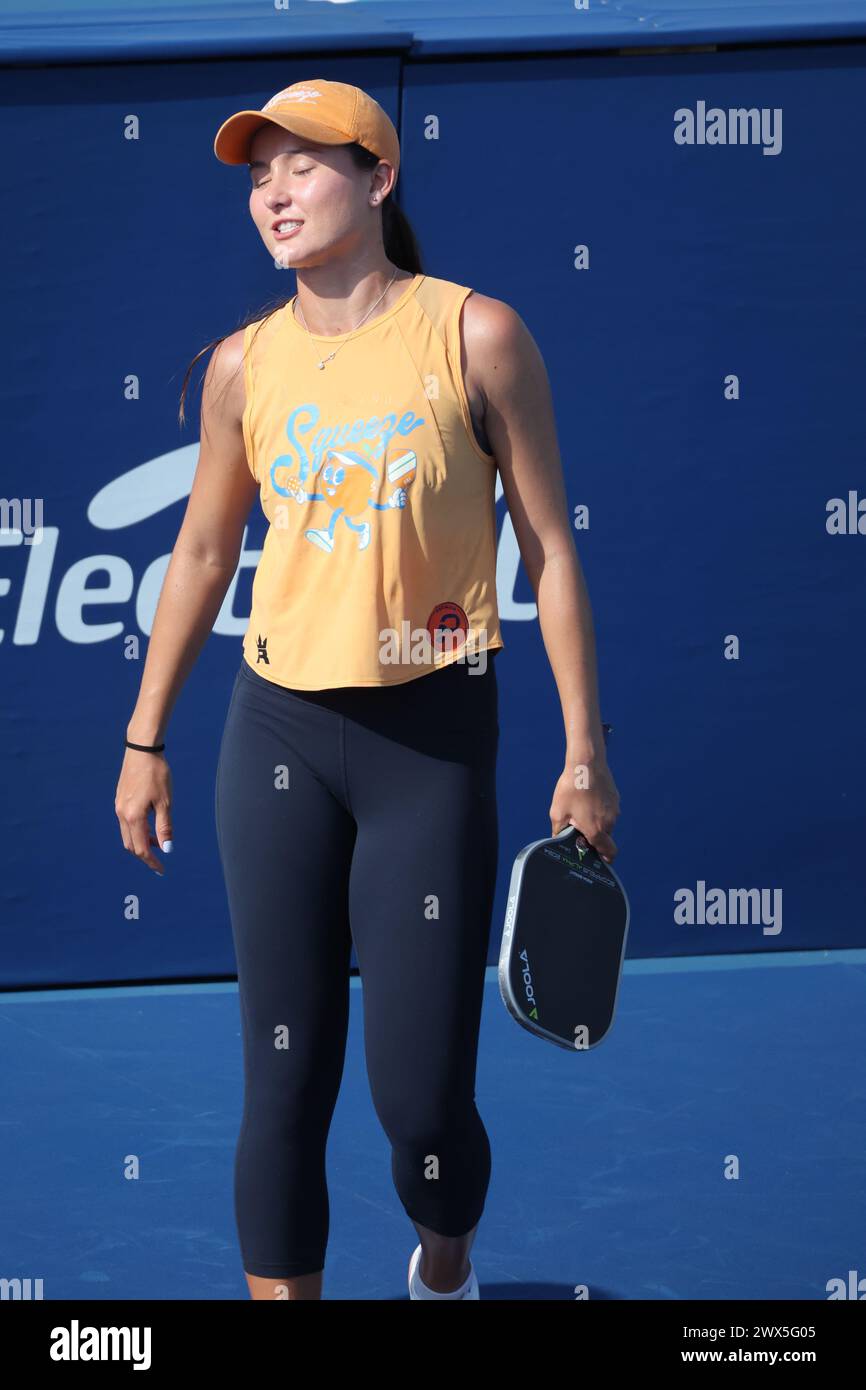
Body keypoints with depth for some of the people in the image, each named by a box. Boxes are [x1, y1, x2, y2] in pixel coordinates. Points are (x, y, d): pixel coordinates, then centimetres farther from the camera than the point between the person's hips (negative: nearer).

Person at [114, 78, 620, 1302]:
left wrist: (585, 751, -5)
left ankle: (445, 1264, 29)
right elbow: (202, 555, 15)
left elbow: (549, 546, -2)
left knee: (421, 1096, -2)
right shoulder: (244, 364, 5)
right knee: (286, 1077, 1)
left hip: (435, 739, -3)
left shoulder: (476, 335, -4)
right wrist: (145, 740, 14)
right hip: (279, 736, 3)